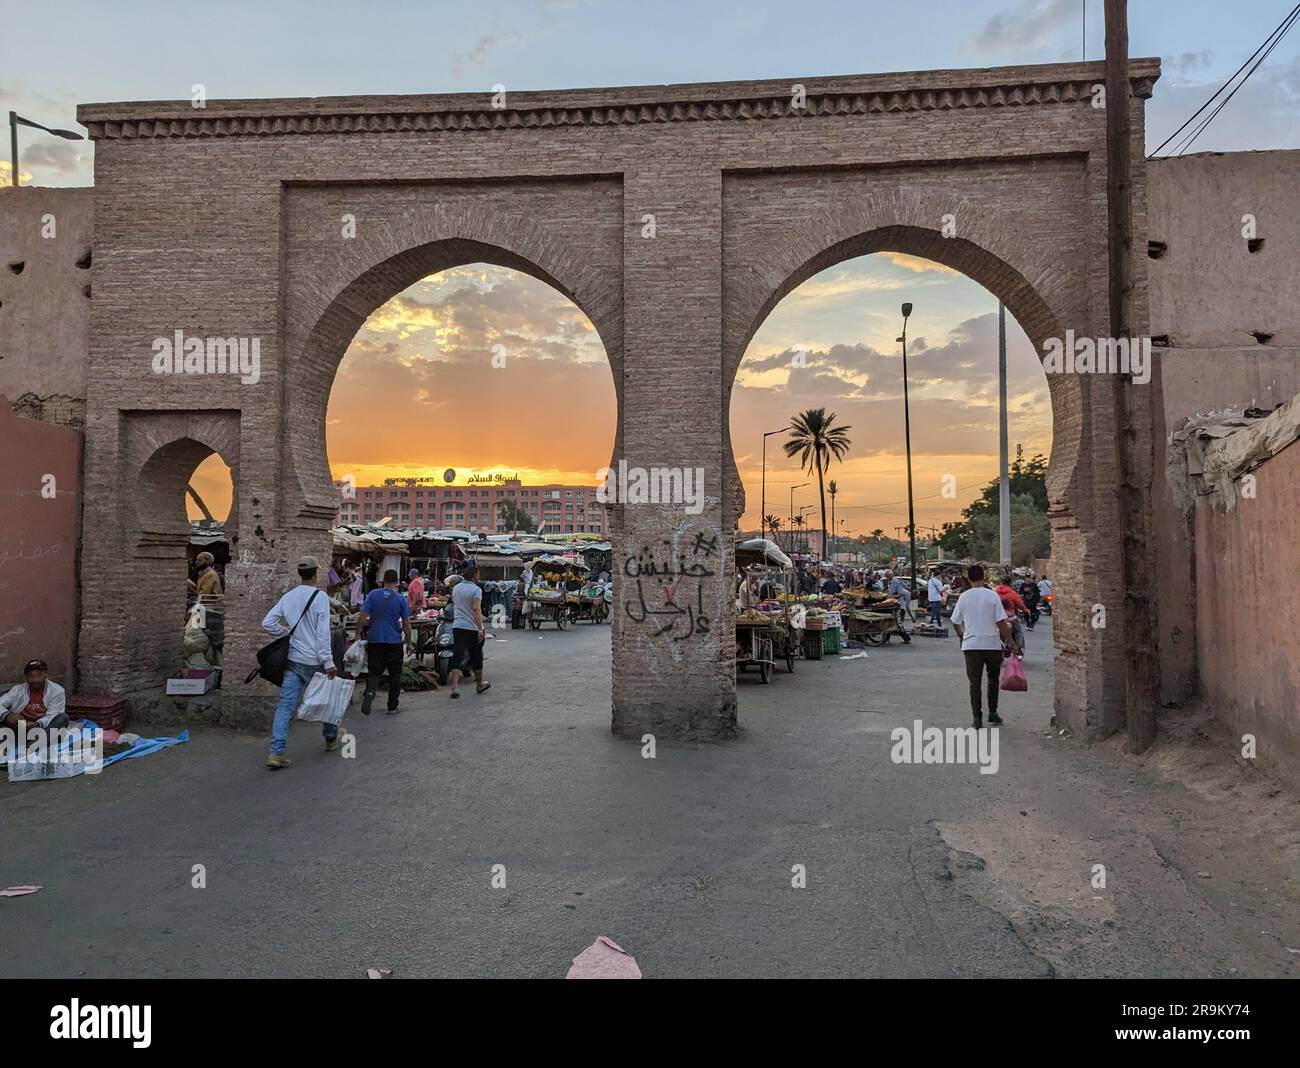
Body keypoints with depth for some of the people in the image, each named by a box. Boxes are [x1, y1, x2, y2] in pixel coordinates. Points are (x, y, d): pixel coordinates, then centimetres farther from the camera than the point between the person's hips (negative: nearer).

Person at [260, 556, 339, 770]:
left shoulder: (288, 597, 6)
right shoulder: (320, 597, -11)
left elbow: (267, 623, 3)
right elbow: (323, 632, -16)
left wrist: (286, 633, 16)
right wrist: (328, 662, -15)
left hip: (292, 660, 4)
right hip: (314, 661, -4)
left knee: (286, 705, 0)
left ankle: (276, 752, -9)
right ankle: (331, 738, 33)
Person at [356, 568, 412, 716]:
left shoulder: (373, 594, -1)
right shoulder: (400, 599, -3)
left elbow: (362, 617, -6)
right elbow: (406, 623, -2)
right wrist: (409, 642, 8)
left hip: (375, 640, 1)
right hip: (395, 641, -1)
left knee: (374, 671, 9)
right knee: (395, 674, 11)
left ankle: (370, 692, -21)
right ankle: (392, 707, 14)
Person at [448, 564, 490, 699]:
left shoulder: (455, 588, 10)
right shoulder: (476, 590, -11)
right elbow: (476, 609, -21)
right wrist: (480, 629, -23)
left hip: (457, 626, 5)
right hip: (472, 628, -5)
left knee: (458, 657, 0)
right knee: (476, 658, 12)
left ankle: (455, 687, -15)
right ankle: (479, 685, 27)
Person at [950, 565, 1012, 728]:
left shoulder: (964, 597, 0)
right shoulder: (992, 596, -6)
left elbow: (955, 623, 6)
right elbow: (1001, 622, -9)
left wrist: (961, 636, 25)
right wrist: (1010, 640, 1)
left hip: (971, 645, 1)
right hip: (992, 644, -1)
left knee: (974, 682, 4)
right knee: (993, 679, 18)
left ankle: (977, 717, 1)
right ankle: (992, 713, 20)